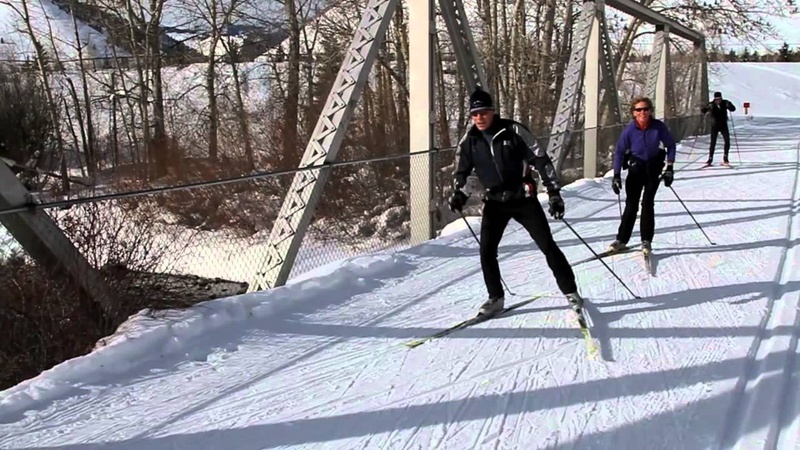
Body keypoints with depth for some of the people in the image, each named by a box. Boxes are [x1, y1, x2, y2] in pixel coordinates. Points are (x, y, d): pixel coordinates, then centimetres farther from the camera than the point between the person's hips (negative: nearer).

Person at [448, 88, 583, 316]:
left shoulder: (513, 130, -13)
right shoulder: (469, 140, -3)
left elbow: (541, 159, -11)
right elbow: (461, 171, 12)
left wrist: (554, 192, -16)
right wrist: (459, 193, -6)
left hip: (523, 198, -3)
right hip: (495, 201, 3)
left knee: (548, 246, 1)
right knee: (486, 251, -5)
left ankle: (570, 292, 15)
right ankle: (496, 297, 13)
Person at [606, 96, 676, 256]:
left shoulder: (659, 127, -17)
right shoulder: (630, 129, -17)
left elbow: (671, 145, -3)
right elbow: (619, 152, -9)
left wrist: (669, 168, -7)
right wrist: (616, 175, -13)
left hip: (654, 166, 0)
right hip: (636, 166, 0)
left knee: (648, 203, -3)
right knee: (631, 203, -1)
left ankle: (646, 241, 5)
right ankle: (621, 240, 5)